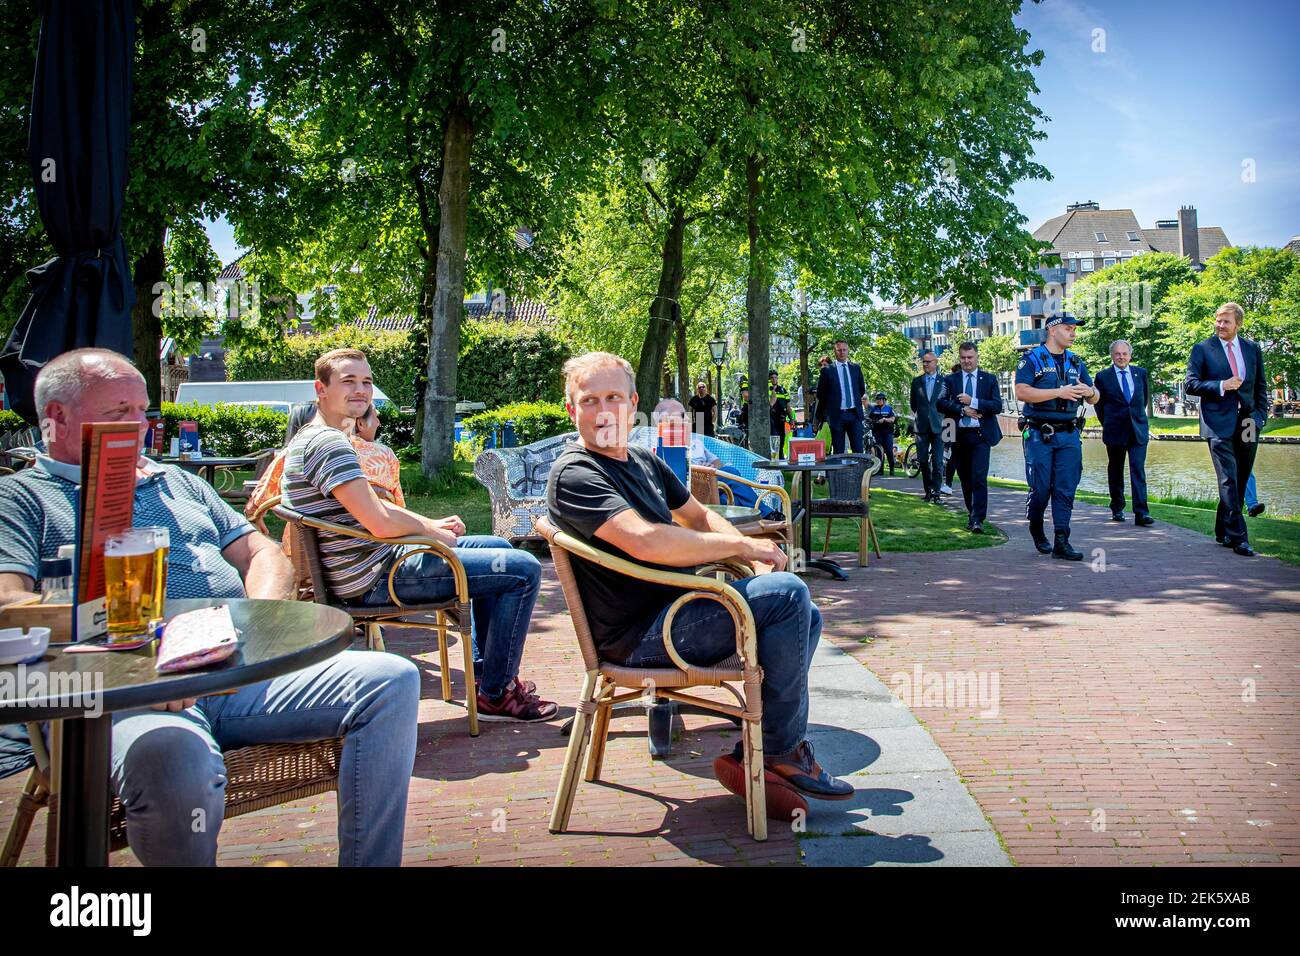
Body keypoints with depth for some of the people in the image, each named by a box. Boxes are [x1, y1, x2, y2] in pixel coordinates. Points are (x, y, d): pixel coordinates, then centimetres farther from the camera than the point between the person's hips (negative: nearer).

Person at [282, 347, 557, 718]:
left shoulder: (311, 438, 15)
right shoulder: (329, 443, -20)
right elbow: (380, 522, -26)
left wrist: (431, 523, 8)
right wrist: (431, 532, -7)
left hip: (372, 559, 11)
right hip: (373, 579, -11)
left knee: (498, 547, 25)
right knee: (523, 570, -11)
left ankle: (488, 670, 28)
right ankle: (495, 695, 0)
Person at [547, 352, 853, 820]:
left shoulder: (644, 461, 16)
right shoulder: (574, 475, -14)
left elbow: (699, 516, 24)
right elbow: (646, 541, -29)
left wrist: (757, 557, 4)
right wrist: (741, 545, -18)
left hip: (676, 609, 10)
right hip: (637, 636, -10)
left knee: (805, 619, 12)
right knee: (787, 593, -20)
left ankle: (753, 757, 5)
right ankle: (785, 752, -4)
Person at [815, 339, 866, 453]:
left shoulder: (856, 368, 11)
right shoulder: (827, 370, 0)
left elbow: (862, 389, 22)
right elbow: (820, 393, 5)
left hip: (854, 414, 3)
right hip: (836, 415, -3)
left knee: (858, 450, -2)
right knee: (838, 452, 0)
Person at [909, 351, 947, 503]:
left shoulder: (944, 381, 3)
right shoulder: (916, 381, 10)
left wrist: (945, 420, 2)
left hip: (938, 426, -2)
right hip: (922, 426, 2)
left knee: (937, 461, -7)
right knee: (923, 461, 4)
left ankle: (936, 492, -3)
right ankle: (928, 490, 15)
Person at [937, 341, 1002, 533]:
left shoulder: (989, 379, 7)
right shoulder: (951, 380, 10)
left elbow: (997, 406, -3)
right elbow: (941, 404, -2)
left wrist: (973, 402, -13)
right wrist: (962, 410, -14)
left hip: (981, 435, -2)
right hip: (959, 436, 2)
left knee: (979, 478, -13)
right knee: (965, 478, 10)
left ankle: (978, 519, -13)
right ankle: (971, 514, 25)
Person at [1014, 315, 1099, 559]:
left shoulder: (1076, 362, 15)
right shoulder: (1032, 359, -2)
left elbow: (1094, 399, 18)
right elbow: (1021, 392, -16)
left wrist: (1089, 392, -6)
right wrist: (1058, 392, -19)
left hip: (1068, 435, 5)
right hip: (1039, 435, -5)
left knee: (1066, 489, 0)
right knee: (1041, 488, -1)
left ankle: (1061, 542, 2)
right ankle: (1036, 529, 24)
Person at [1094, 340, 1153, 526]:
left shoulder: (1141, 373, 6)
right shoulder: (1103, 376, -1)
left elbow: (1145, 397, 21)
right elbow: (1098, 403, 8)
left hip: (1138, 429, 1)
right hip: (1114, 432, -1)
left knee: (1138, 471, -8)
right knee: (1115, 471, 9)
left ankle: (1141, 513, -12)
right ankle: (1117, 509, 23)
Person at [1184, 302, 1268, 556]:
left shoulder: (1253, 349, 12)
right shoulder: (1202, 349, 1)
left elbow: (1261, 387, 16)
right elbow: (1190, 383, -3)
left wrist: (1260, 416, 6)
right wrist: (1220, 386, -15)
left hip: (1247, 423, 5)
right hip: (1219, 424, -5)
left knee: (1240, 481, 10)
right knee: (1229, 480, -11)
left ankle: (1223, 532, 21)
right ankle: (1238, 537, -10)